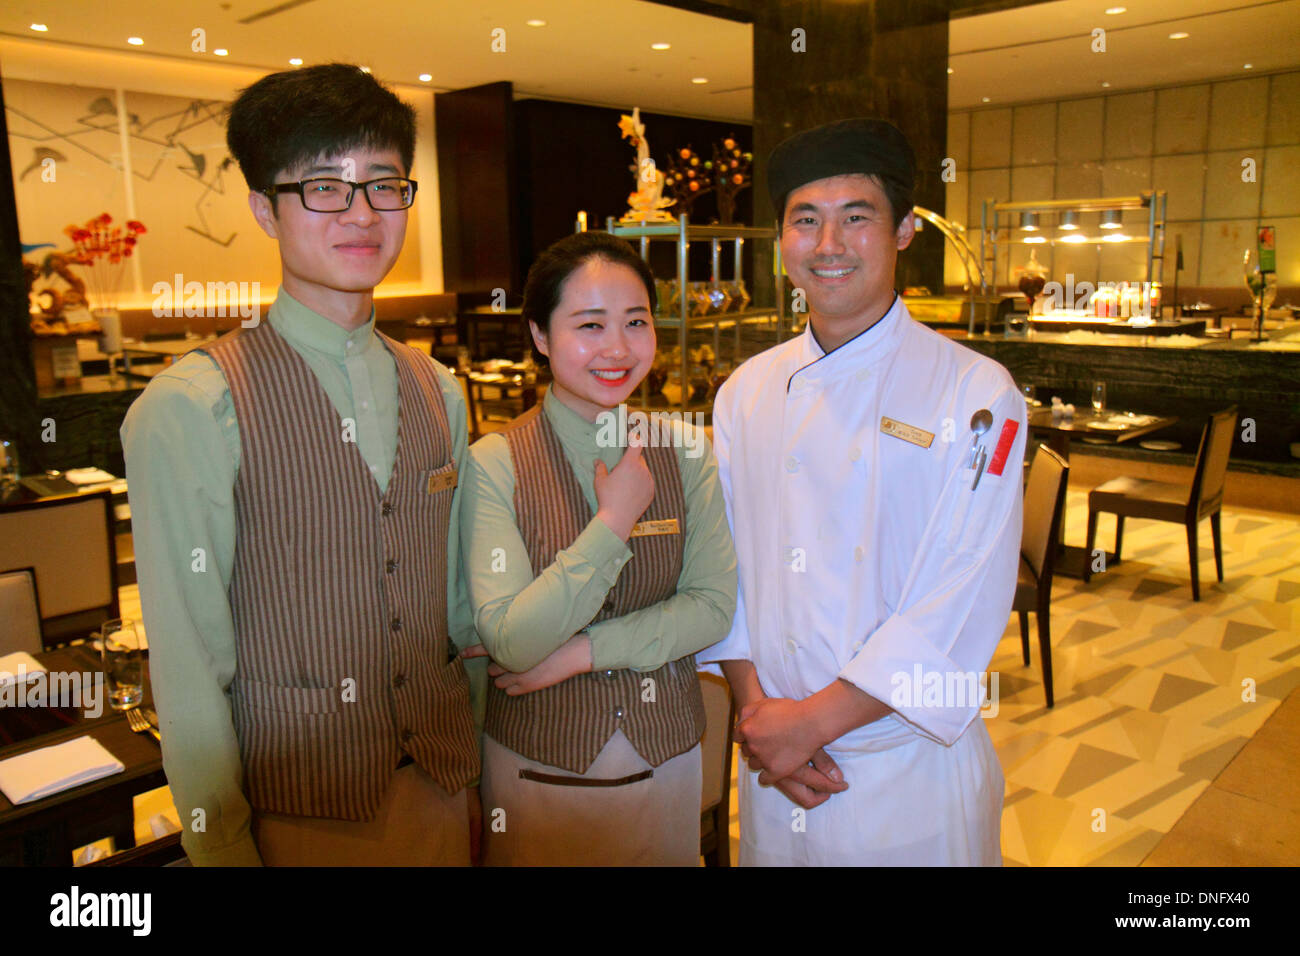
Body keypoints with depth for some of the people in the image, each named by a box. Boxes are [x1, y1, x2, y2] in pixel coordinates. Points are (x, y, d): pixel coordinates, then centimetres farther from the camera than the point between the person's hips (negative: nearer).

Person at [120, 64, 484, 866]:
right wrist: (224, 849, -9)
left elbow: (459, 604, 7)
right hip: (297, 815, -4)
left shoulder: (439, 393, 3)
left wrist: (477, 782, 9)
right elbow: (188, 669, -13)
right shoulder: (192, 408, -15)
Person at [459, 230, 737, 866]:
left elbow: (714, 606, -8)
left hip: (666, 756, 3)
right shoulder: (495, 463, -15)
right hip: (536, 762, -2)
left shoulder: (687, 452, -4)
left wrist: (583, 652, -17)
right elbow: (510, 642, -20)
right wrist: (612, 525, -26)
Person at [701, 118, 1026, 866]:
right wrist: (755, 706, -10)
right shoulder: (748, 391, 2)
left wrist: (815, 720, -16)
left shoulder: (978, 395, -12)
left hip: (912, 774, -3)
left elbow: (961, 607, -16)